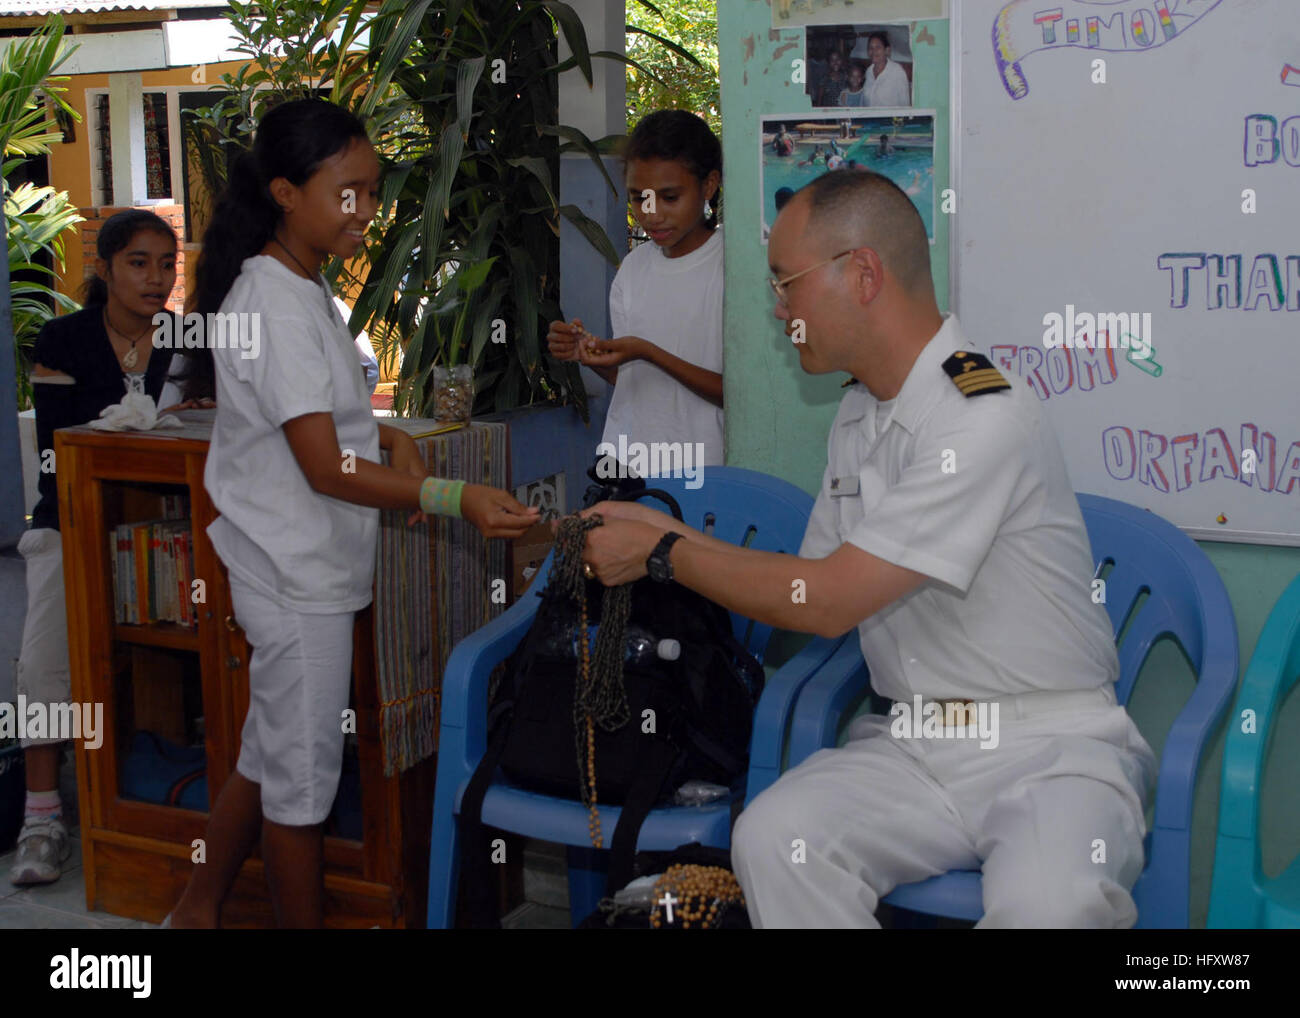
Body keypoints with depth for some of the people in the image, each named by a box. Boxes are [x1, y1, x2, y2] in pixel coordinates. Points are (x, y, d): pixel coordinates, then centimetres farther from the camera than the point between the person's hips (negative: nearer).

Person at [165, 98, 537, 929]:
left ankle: (199, 908, 35)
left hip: (305, 569, 10)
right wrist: (455, 499, -35)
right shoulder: (275, 306, -22)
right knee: (303, 776, 4)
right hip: (297, 576, -10)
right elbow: (325, 469, -27)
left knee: (269, 754, 21)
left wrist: (388, 438, 4)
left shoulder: (303, 287, 9)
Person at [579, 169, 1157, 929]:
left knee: (1047, 901, -36)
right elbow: (815, 583, 19)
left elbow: (830, 603, -16)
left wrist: (662, 555, -4)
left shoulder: (986, 419, -17)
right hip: (912, 745, 7)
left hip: (1049, 749, -7)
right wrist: (666, 530, 14)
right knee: (772, 838, -21)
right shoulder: (858, 418, 12)